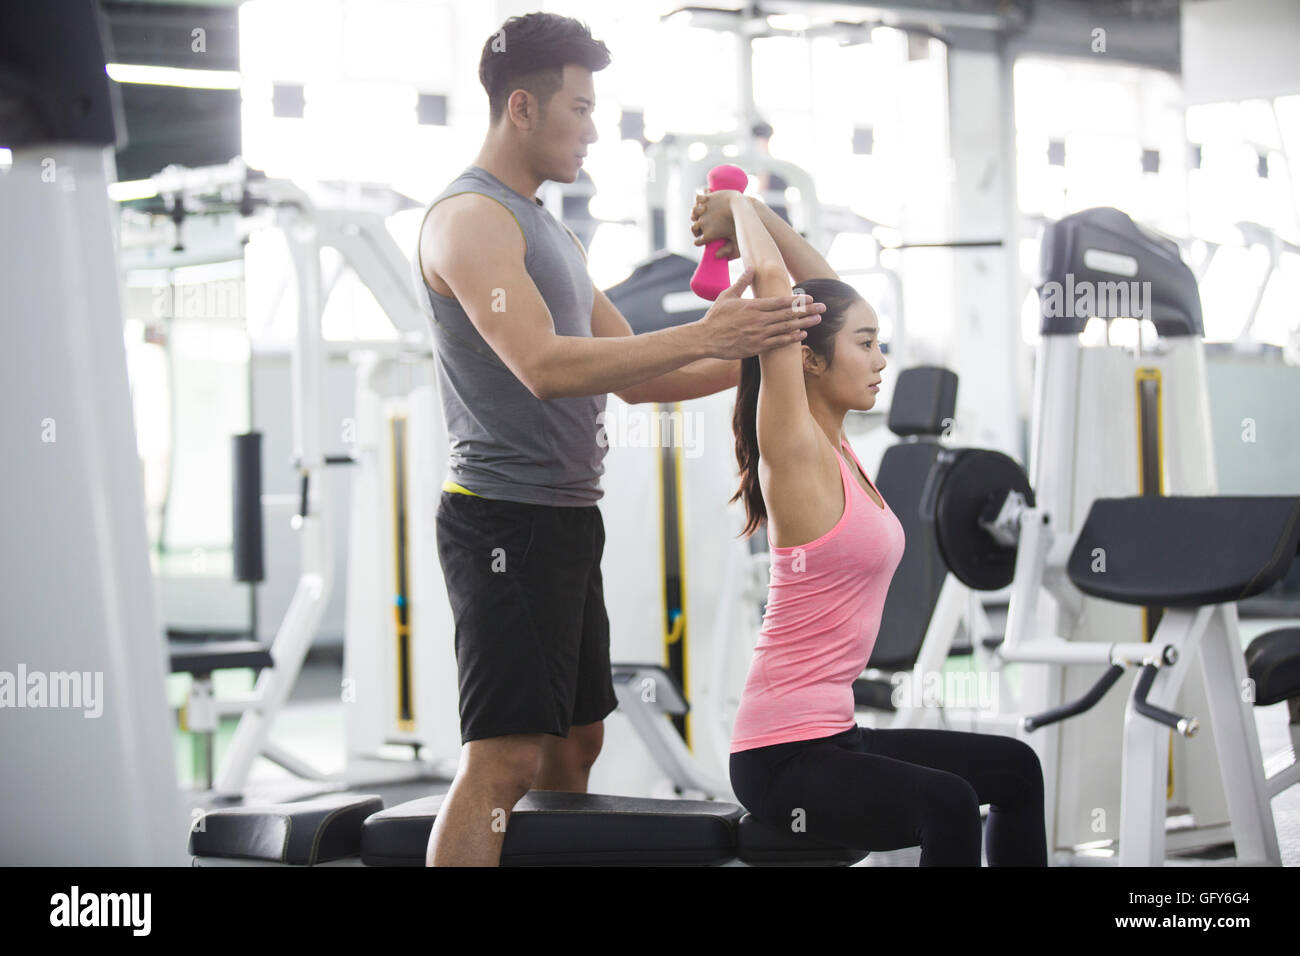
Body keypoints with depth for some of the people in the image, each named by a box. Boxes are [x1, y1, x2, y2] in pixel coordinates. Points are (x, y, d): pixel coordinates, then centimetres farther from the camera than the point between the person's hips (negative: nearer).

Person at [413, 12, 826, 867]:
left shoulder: (548, 232, 21)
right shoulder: (471, 217, -11)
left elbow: (632, 377, 21)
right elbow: (541, 365, -25)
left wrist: (751, 360, 8)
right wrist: (702, 337, -26)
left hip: (566, 516, 10)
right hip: (505, 517, -10)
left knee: (574, 744, 13)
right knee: (503, 760, -14)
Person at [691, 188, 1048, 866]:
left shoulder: (836, 447, 10)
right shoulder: (795, 452, -14)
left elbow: (823, 290, 16)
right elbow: (771, 279, -21)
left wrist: (749, 211, 10)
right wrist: (739, 209, -5)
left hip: (831, 735, 10)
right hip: (782, 757, -10)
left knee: (1015, 768, 20)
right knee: (946, 804, -34)